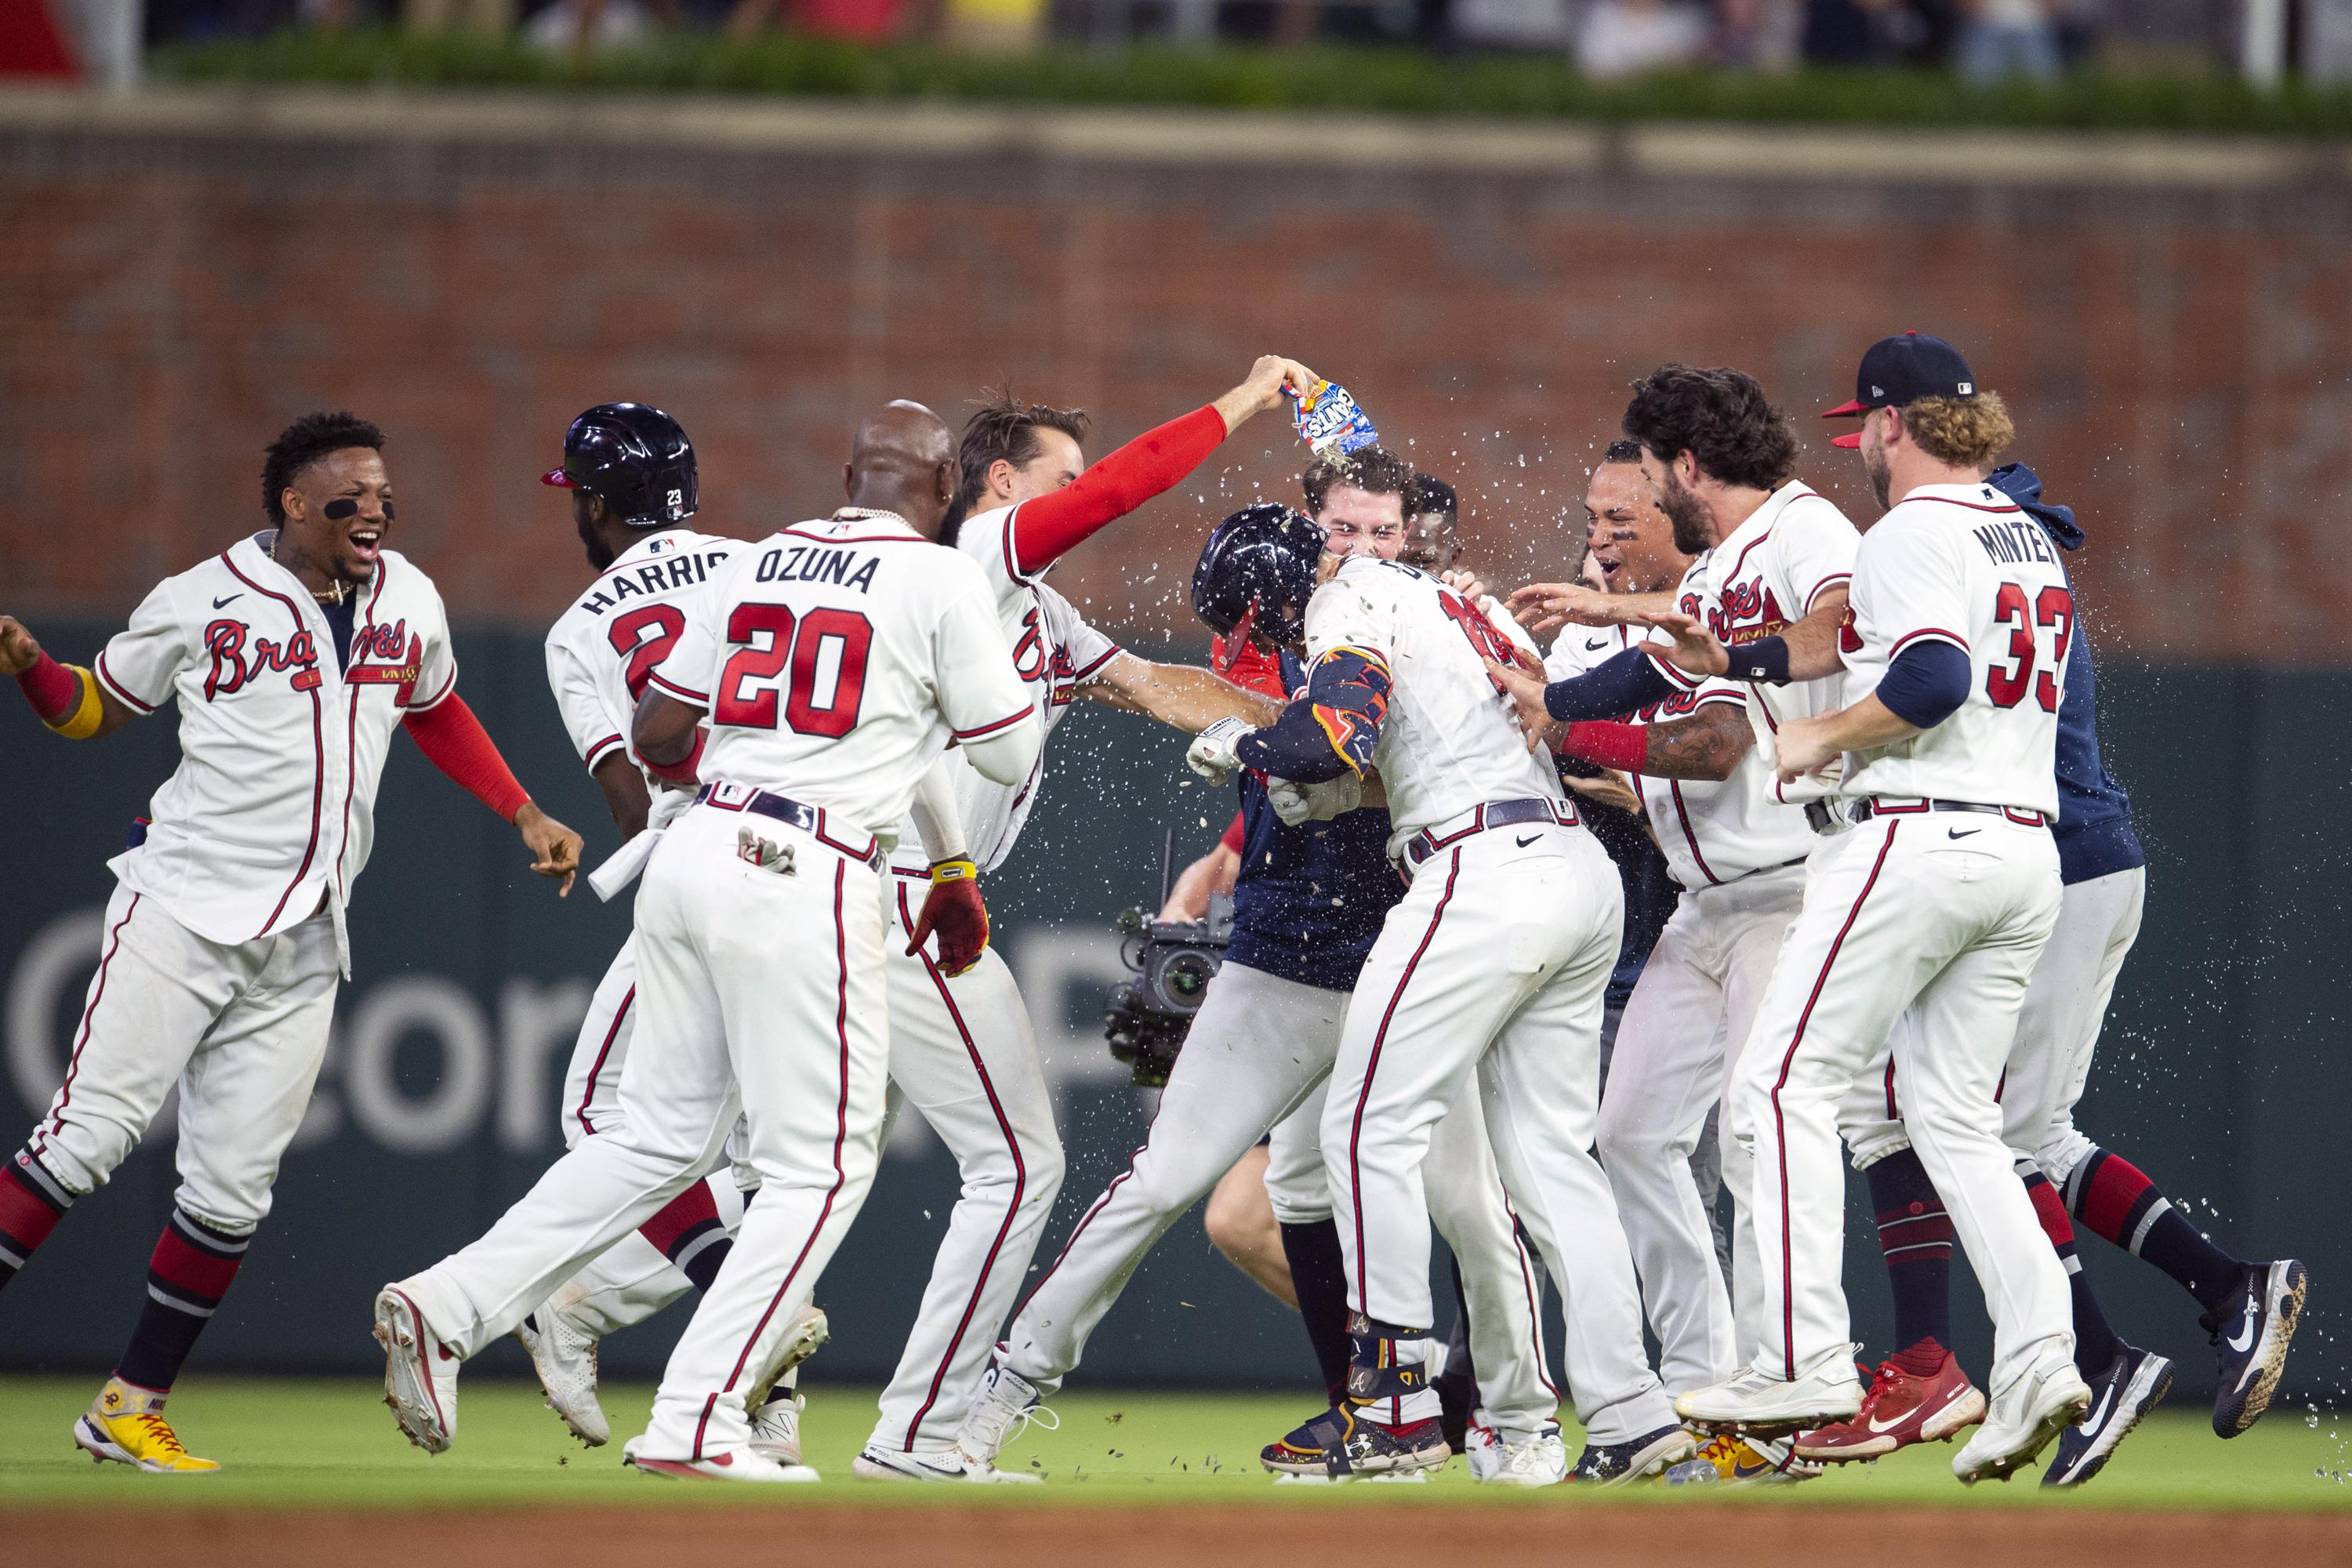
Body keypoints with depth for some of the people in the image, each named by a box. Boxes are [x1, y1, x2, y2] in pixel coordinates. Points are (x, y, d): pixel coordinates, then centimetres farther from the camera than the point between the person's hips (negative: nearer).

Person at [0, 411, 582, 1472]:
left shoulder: (408, 603, 10)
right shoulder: (200, 604, -3)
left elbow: (434, 710, 28)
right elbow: (92, 709, 8)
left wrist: (526, 816, 20)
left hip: (300, 947, 5)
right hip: (180, 911, -5)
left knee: (233, 1191, 0)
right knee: (91, 1136, -14)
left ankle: (131, 1406, 9)